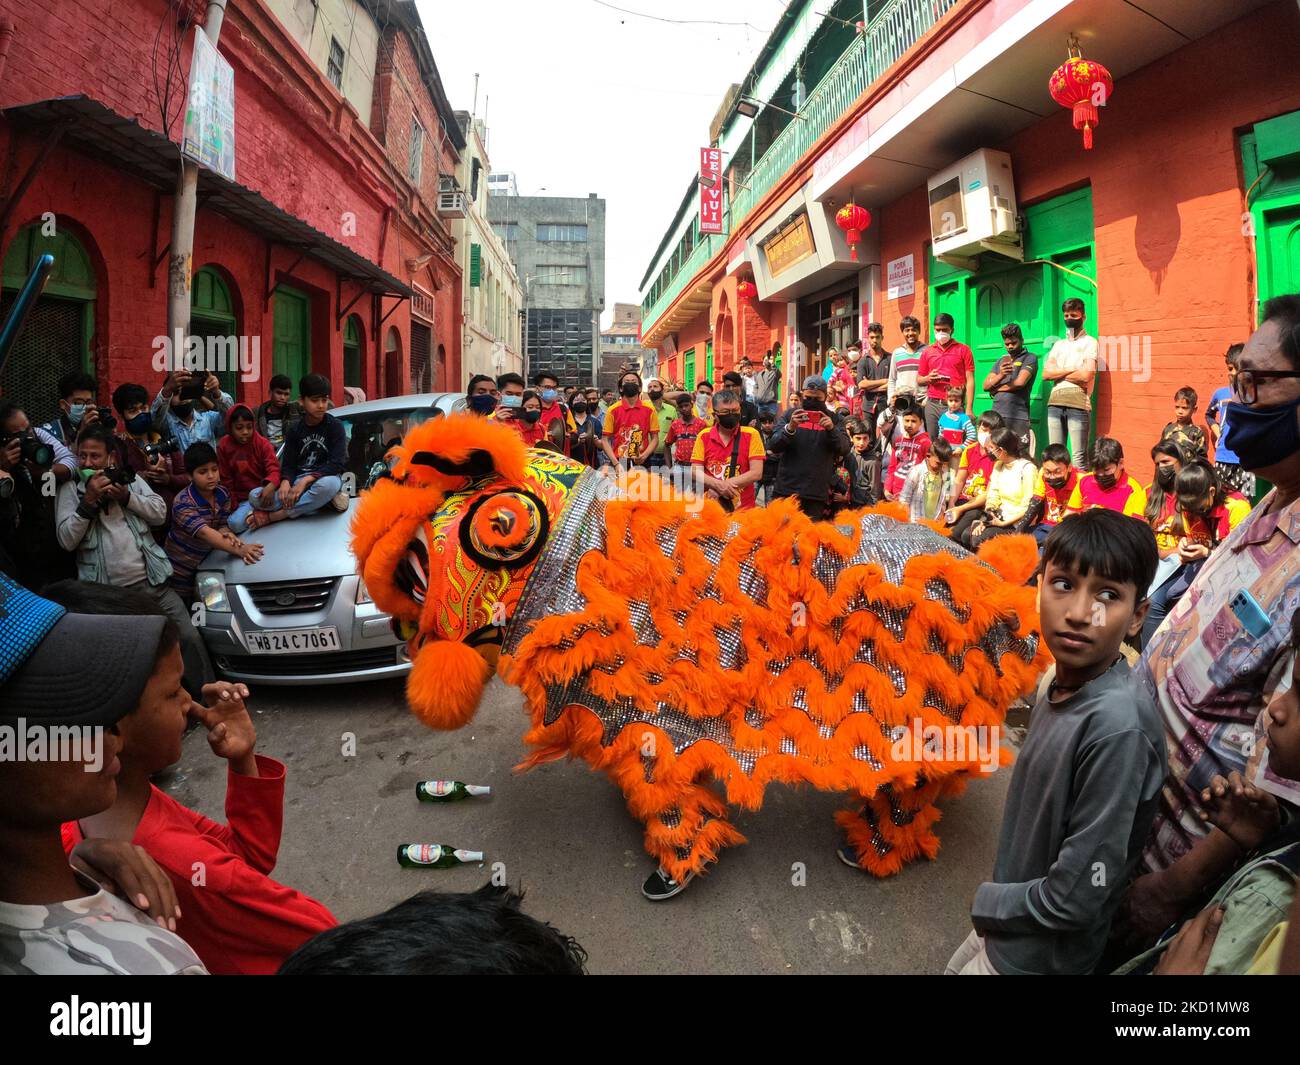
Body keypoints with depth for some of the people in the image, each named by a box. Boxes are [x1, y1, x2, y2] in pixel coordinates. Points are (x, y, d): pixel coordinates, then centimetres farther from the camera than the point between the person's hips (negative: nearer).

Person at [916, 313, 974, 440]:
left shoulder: (963, 350, 6)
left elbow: (970, 380, 1)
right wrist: (928, 378, -4)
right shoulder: (927, 352, 15)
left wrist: (969, 409, -7)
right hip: (933, 404, 3)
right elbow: (919, 380, 20)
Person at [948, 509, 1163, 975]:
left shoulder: (1119, 725, -32)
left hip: (1037, 956, -6)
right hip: (1006, 925, 6)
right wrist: (996, 905, 2)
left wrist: (988, 900, -12)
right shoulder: (1058, 681, -8)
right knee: (954, 967, 26)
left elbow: (1078, 898, -28)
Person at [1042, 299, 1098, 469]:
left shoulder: (1089, 342, 7)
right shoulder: (1058, 344, 23)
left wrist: (1058, 374, 5)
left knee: (1078, 458, -9)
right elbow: (1046, 373, 10)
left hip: (1077, 403, -5)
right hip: (1054, 401, 5)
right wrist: (1070, 370, -3)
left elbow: (1086, 376, -7)